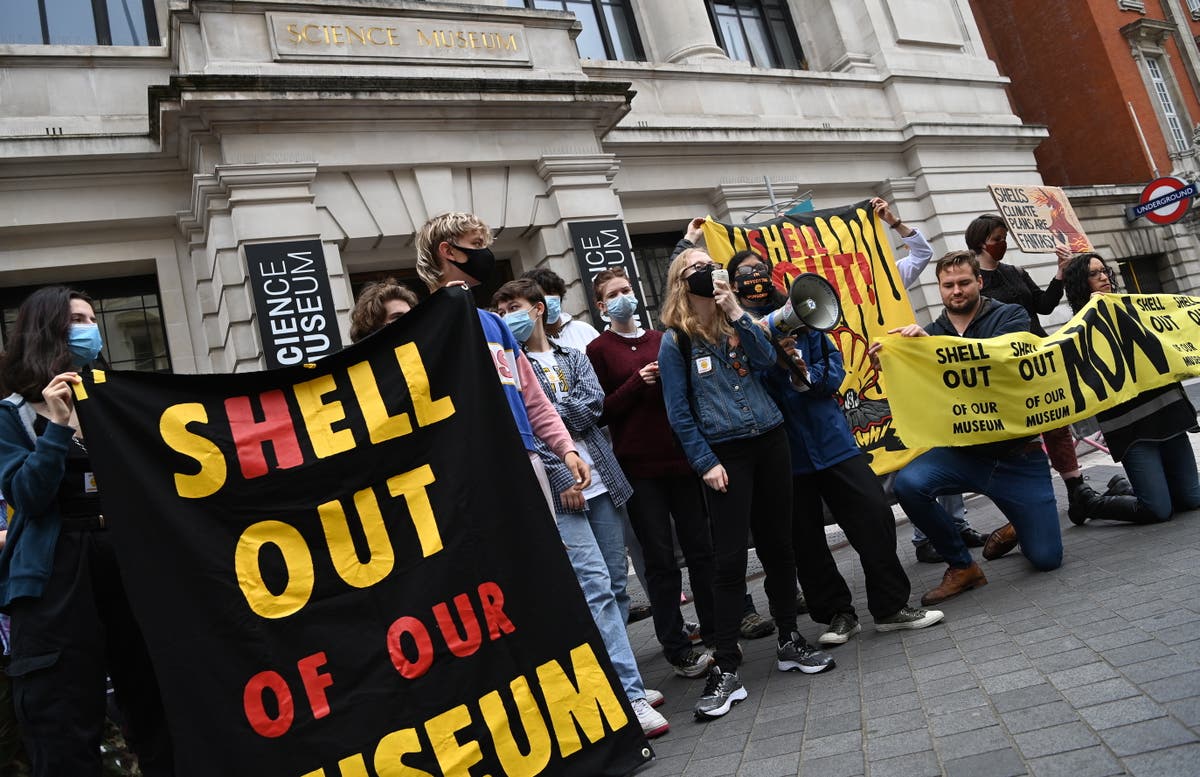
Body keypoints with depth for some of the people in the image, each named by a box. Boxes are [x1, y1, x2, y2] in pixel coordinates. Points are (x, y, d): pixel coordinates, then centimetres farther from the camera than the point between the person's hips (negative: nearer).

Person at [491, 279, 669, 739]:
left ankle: (617, 679, 21)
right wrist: (560, 476, -14)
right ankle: (631, 696, -10)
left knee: (616, 588, 8)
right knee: (596, 586, -13)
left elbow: (593, 404, -1)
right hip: (557, 490, -5)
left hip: (602, 482, 5)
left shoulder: (575, 358, 18)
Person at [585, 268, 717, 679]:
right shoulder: (598, 350, 1)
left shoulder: (661, 340, 14)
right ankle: (677, 650, 12)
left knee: (701, 550, 9)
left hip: (680, 457, 4)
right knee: (661, 561, 1)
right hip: (638, 467, -4)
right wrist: (638, 383, -16)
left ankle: (716, 633, 24)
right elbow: (600, 412, -5)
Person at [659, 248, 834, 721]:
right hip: (725, 455, -4)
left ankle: (790, 643, 26)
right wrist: (705, 464, -11)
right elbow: (679, 413, -5)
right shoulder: (674, 341, -2)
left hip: (769, 442, 5)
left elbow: (766, 359, -7)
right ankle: (726, 670, 0)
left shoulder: (735, 323, 12)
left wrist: (735, 310, -12)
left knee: (778, 547, 11)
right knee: (730, 560, -7)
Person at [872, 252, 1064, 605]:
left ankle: (1017, 528, 36)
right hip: (962, 453, 2)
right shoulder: (929, 333, 7)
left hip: (1018, 458, -1)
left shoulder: (1011, 316, 0)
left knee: (1046, 558, -3)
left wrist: (935, 343, -36)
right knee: (908, 483, -29)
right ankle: (961, 567, -6)